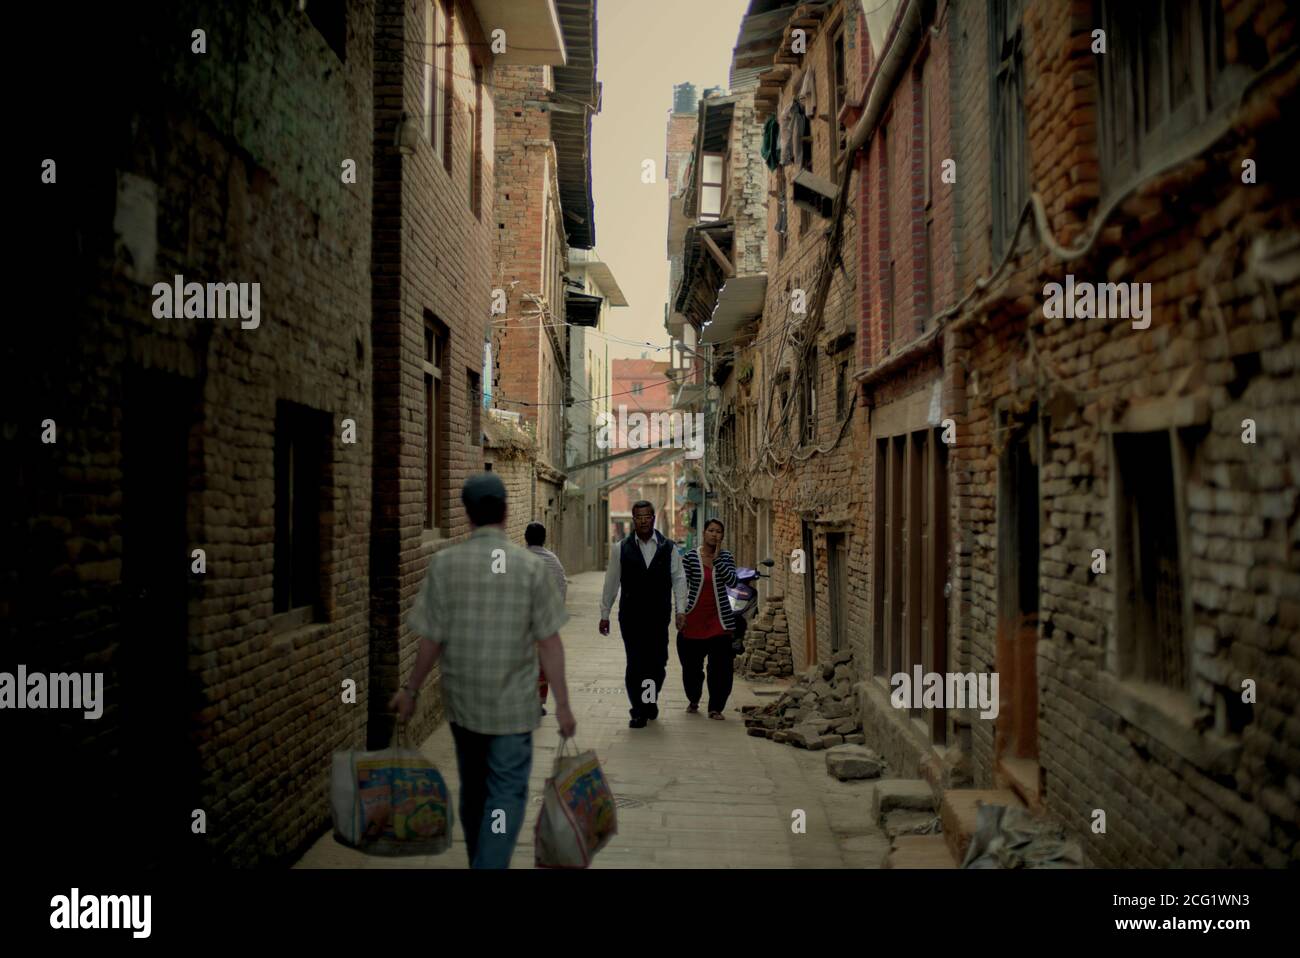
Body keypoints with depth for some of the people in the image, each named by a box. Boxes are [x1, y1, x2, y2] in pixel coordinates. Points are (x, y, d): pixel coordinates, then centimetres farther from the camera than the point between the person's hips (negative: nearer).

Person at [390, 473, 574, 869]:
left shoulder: (443, 564, -6)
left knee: (473, 790, 20)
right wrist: (562, 704, -2)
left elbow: (432, 640, -4)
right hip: (512, 704, -3)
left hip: (462, 702, 3)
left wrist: (411, 690, 11)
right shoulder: (530, 565, -10)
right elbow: (549, 643, -10)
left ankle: (480, 863, 35)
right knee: (506, 795, 4)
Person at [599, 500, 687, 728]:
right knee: (635, 665, -2)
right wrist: (605, 614, 8)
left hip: (659, 617, 1)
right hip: (631, 617, -1)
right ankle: (639, 711, 9)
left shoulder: (669, 547, 5)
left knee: (658, 664, 2)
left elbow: (679, 579, 8)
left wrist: (680, 610, -1)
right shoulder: (620, 548, 4)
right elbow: (611, 583, 8)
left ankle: (651, 701, 27)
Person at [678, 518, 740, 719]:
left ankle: (715, 708, 8)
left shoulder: (726, 558, 4)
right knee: (691, 667, 8)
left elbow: (732, 581, -12)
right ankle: (693, 700, 33)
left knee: (720, 668, -4)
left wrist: (717, 559, -16)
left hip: (719, 620, 1)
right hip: (693, 620, -1)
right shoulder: (690, 557, -2)